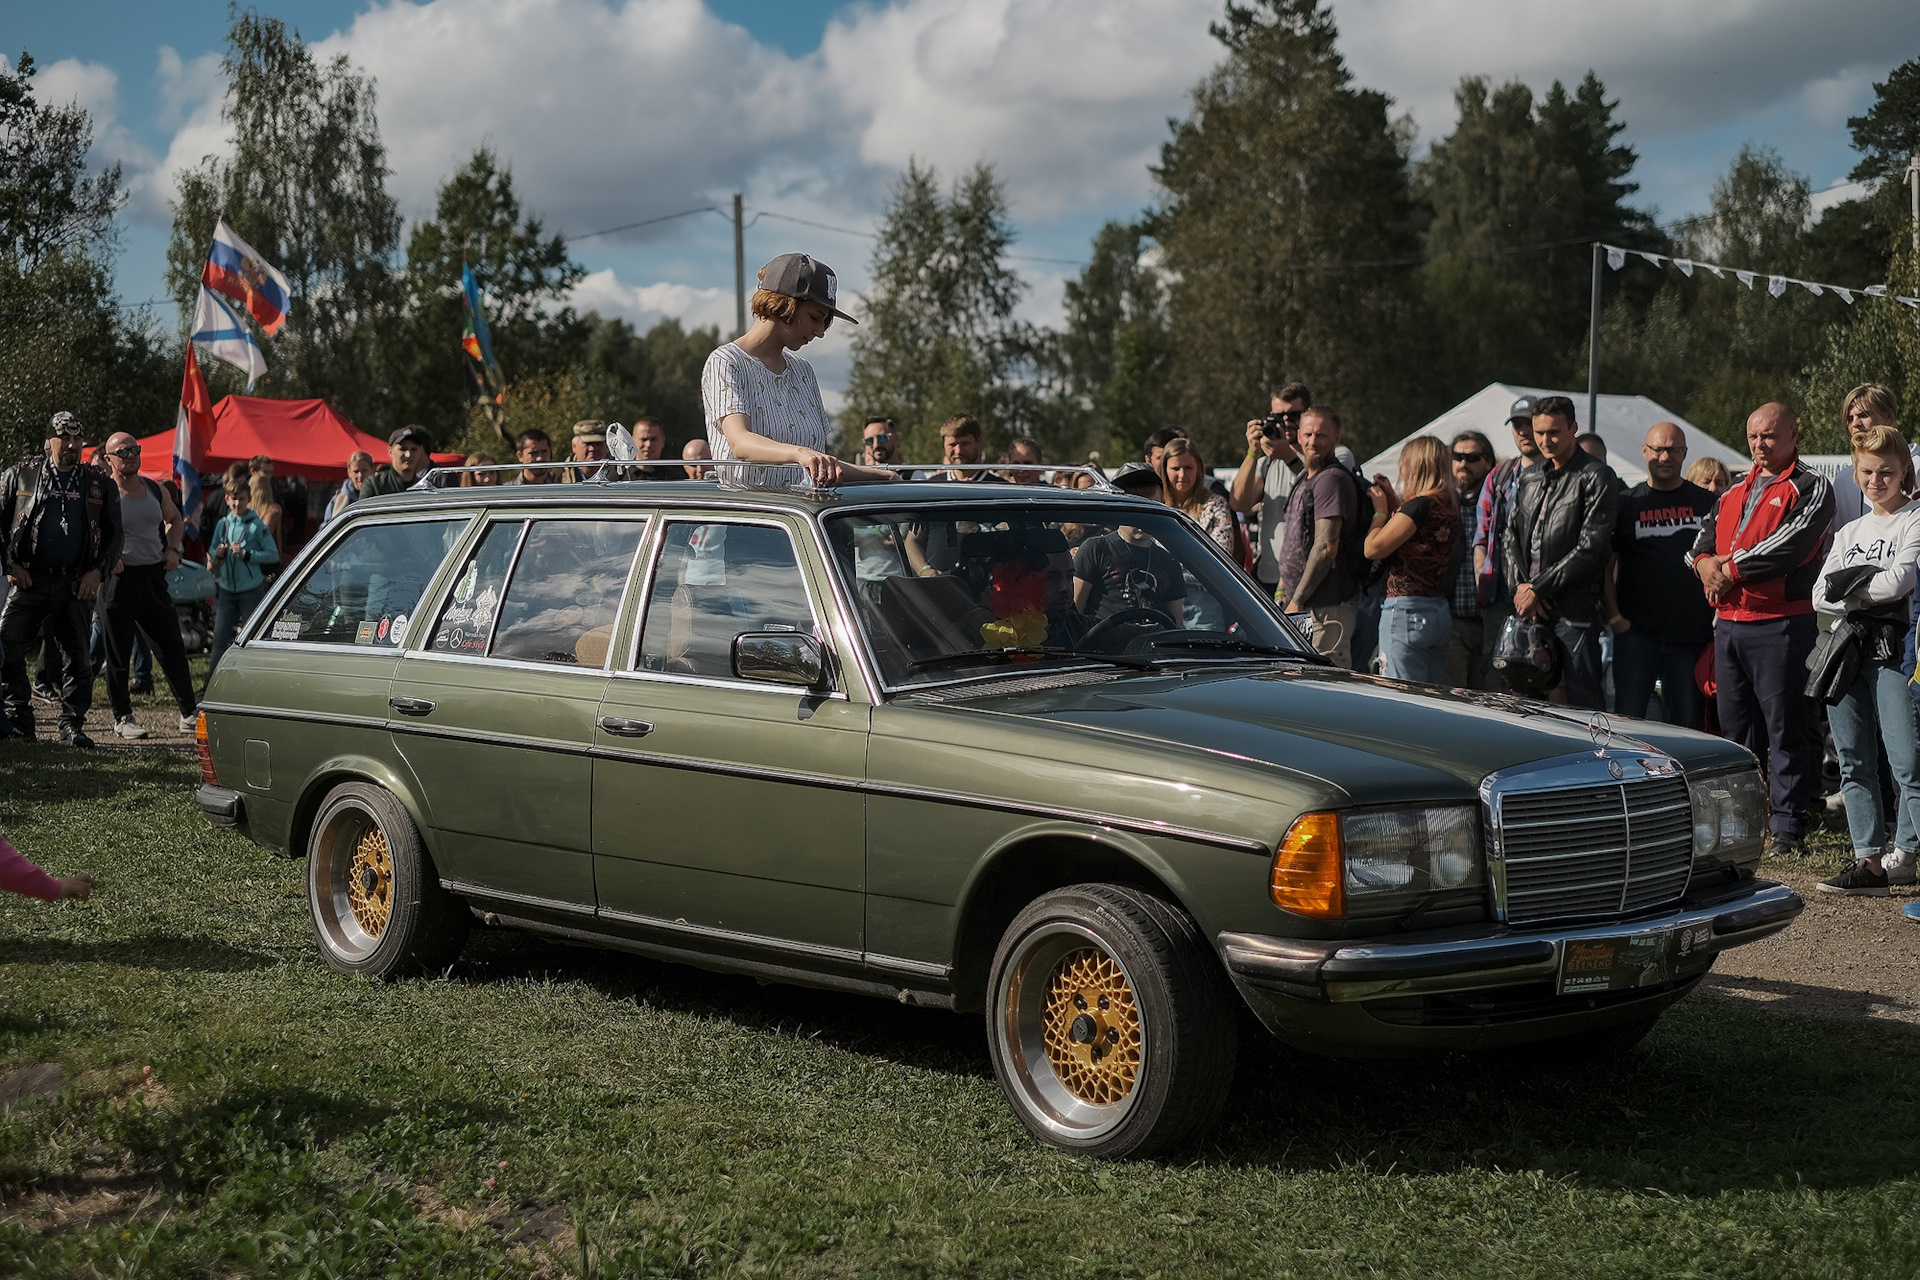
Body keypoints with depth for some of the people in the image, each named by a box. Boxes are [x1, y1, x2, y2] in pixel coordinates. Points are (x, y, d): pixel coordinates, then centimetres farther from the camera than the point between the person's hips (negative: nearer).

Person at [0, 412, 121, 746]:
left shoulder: (99, 484, 9)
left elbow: (114, 534, 13)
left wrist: (98, 572, 0)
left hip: (76, 584, 1)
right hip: (29, 580, -1)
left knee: (75, 658, 3)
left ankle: (72, 725, 12)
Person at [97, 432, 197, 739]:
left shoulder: (155, 490, 10)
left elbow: (175, 519, 26)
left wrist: (172, 549, 11)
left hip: (154, 576, 5)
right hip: (119, 578, -5)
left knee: (173, 649, 7)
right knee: (118, 654, 2)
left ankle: (189, 713, 14)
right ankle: (123, 718, 11)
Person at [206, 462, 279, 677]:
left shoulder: (257, 525, -6)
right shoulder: (223, 524, 6)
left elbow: (273, 554, -11)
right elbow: (212, 558, 13)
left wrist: (246, 554, -18)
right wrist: (217, 556, -9)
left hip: (251, 589, -3)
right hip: (226, 589, 3)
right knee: (220, 638, 2)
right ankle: (212, 681, 6)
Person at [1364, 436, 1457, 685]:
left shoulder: (1420, 504, -15)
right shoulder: (1450, 504, 9)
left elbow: (1373, 548, -15)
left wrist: (1380, 510, 0)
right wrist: (1393, 501, 18)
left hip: (1406, 610, -9)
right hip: (1440, 612, 9)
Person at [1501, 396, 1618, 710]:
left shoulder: (1596, 477, -4)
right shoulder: (1529, 478, 18)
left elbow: (1590, 548, -11)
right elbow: (1510, 536, 17)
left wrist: (1539, 588, -11)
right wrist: (1521, 585, -1)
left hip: (1575, 604, -6)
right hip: (1529, 603, 6)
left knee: (1582, 696, -8)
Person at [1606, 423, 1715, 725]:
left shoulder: (1706, 503, 9)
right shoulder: (1626, 503, 6)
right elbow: (1605, 566, 5)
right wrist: (1614, 616, -5)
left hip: (1692, 633, 1)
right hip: (1636, 631, -1)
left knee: (1685, 723, 6)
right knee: (1626, 718, -1)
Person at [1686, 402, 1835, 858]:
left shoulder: (1811, 490, 0)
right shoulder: (1733, 493, 21)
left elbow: (1790, 545, -15)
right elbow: (1703, 539, 16)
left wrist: (1732, 568, -12)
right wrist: (1706, 562, -7)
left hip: (1780, 625, -7)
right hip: (1729, 622, 7)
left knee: (1784, 728, -5)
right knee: (1736, 727, 11)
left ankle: (1786, 827, -2)